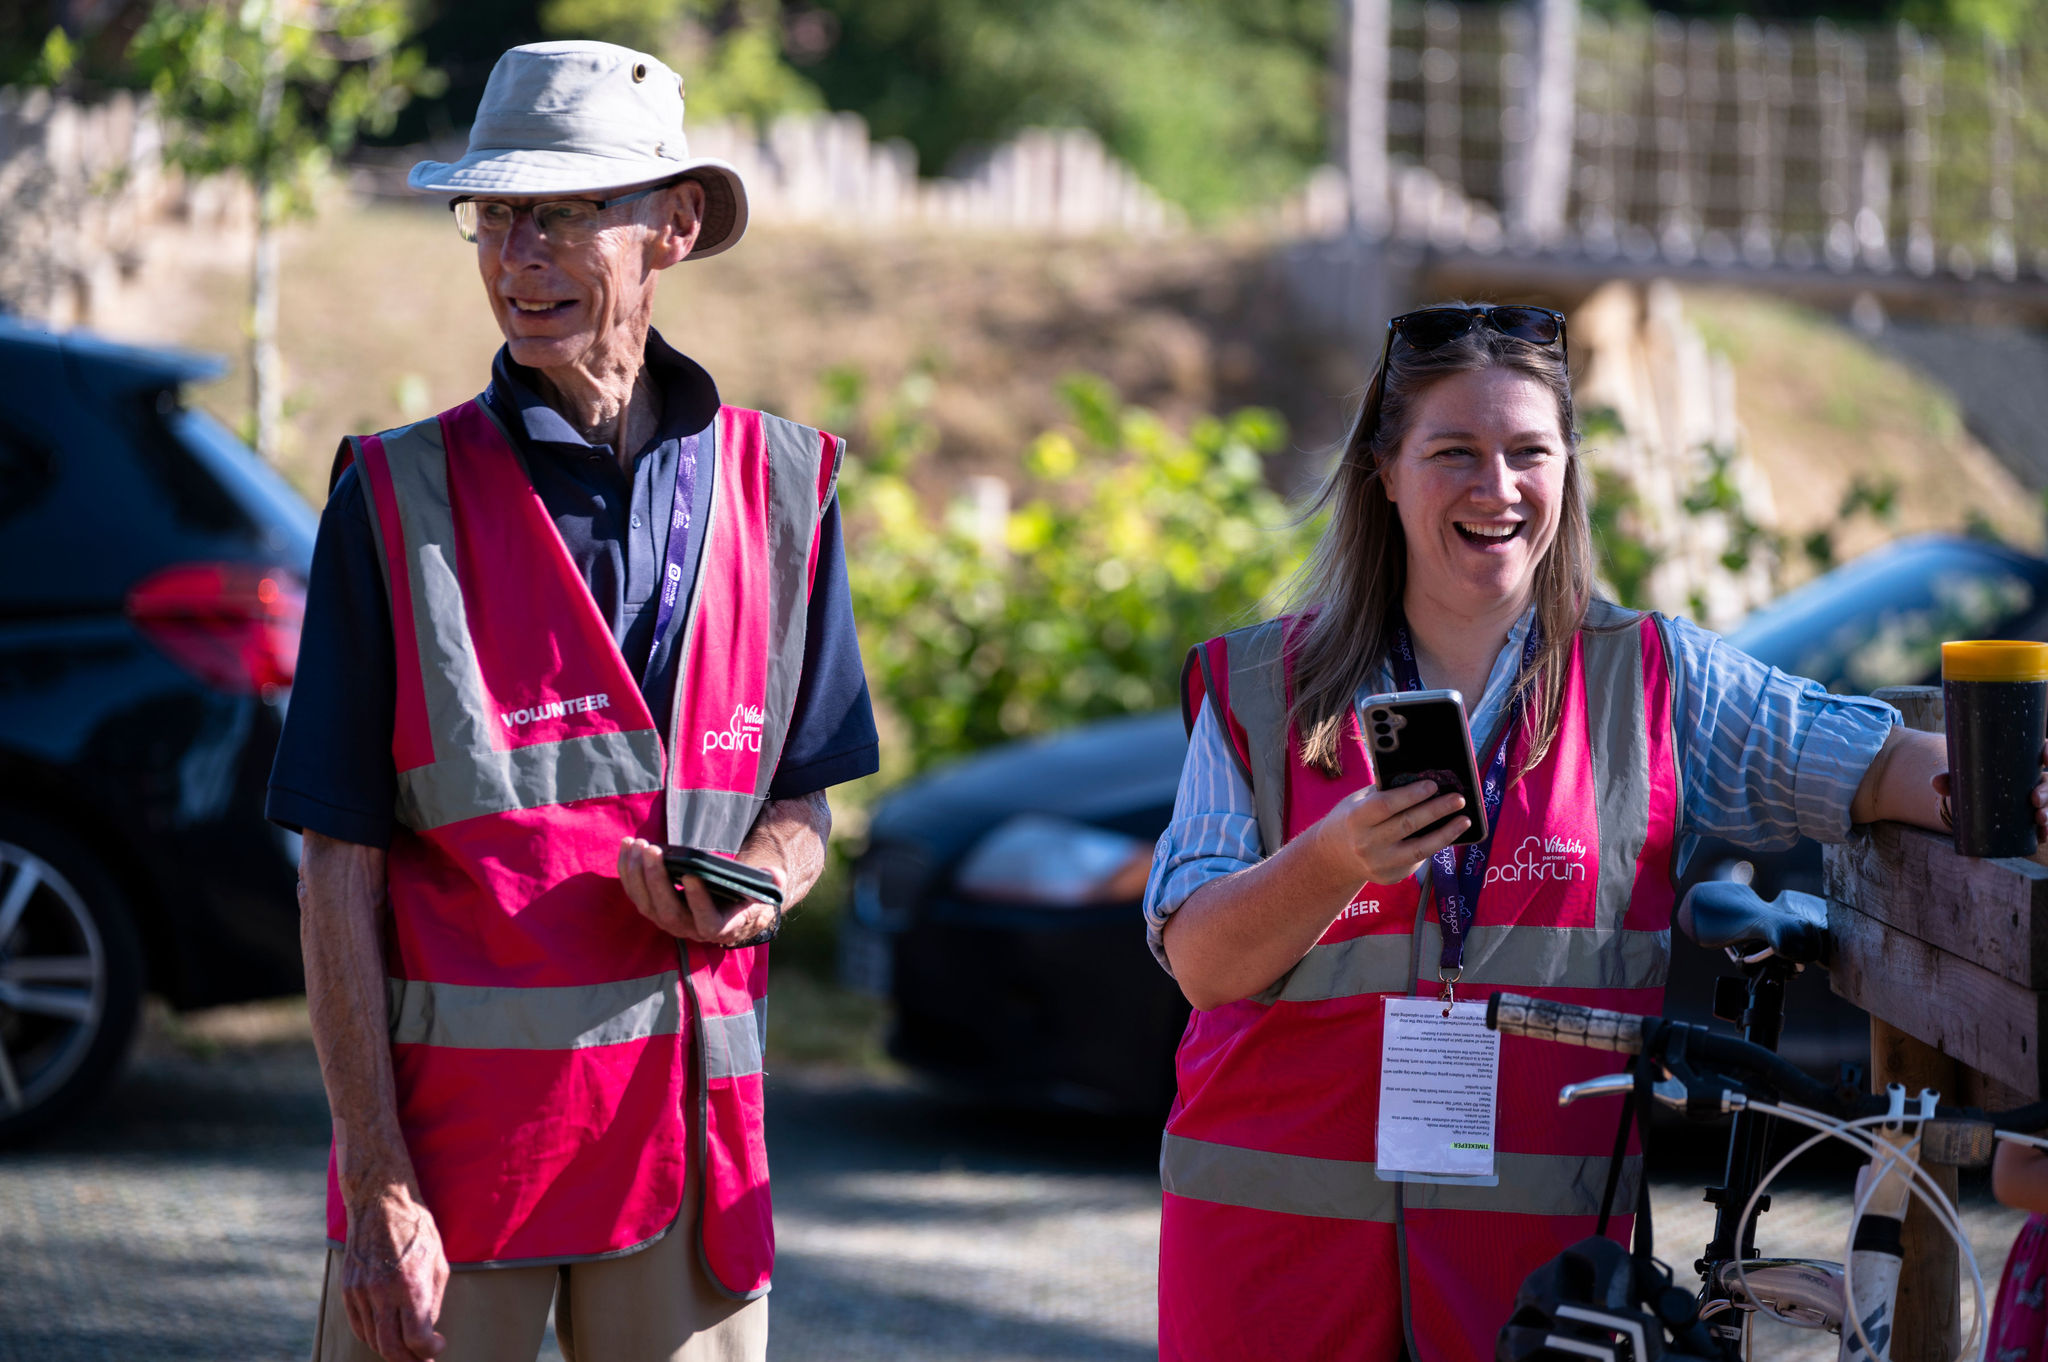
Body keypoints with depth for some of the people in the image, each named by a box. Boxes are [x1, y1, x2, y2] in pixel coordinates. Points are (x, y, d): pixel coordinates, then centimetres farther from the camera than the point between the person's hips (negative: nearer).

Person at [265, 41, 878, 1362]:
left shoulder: (778, 487, 7)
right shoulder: (399, 498, -1)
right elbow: (340, 873, -4)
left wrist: (754, 892, -8)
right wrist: (379, 1188, -10)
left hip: (689, 1132, 2)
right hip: (451, 1123, -2)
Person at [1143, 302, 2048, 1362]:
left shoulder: (1658, 679, 5)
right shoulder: (1257, 689, 5)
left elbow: (1883, 765, -4)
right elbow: (1199, 961, -4)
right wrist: (1336, 864, -22)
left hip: (1535, 1233, 0)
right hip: (1278, 1225, 0)